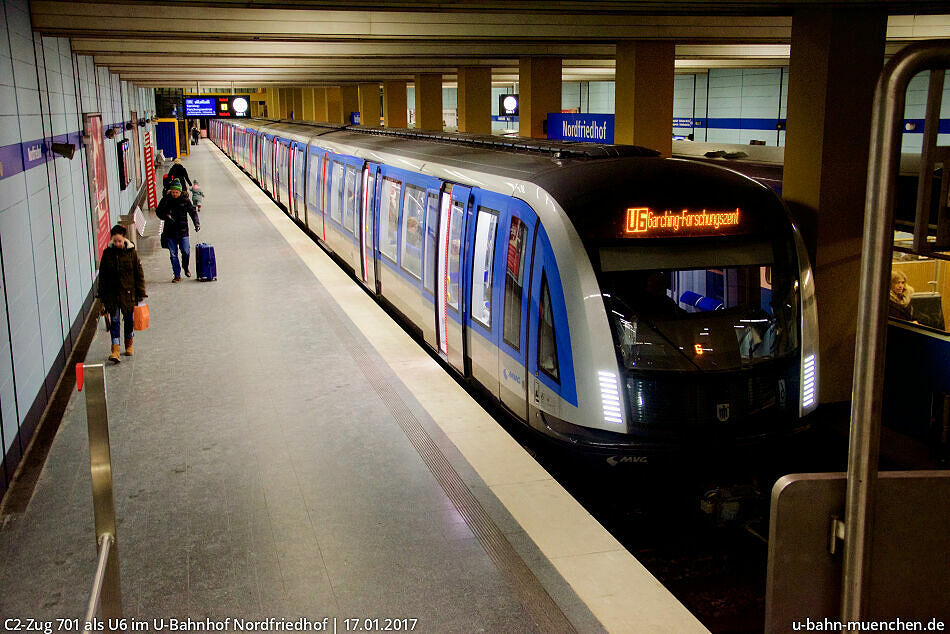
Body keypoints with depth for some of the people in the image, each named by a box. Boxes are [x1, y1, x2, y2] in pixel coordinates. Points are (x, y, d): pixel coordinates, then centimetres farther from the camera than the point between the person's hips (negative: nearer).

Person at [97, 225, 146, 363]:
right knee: (114, 321, -4)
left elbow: (139, 274, -1)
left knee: (128, 319, 12)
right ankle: (115, 351, -8)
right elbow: (102, 276, 4)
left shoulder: (131, 252, -5)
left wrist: (141, 294, -2)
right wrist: (102, 297, 3)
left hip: (129, 293, 0)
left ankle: (129, 345, 32)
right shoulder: (107, 253, -3)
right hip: (112, 294, 0)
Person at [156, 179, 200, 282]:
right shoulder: (166, 200, 1)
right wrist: (166, 216, -11)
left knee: (186, 252, -3)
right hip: (170, 232, 1)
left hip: (183, 231, -1)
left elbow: (193, 212, 1)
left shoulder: (185, 201, -1)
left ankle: (185, 268, 27)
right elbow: (158, 212, 9)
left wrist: (196, 223, -14)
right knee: (173, 254, 2)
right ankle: (177, 275, 9)